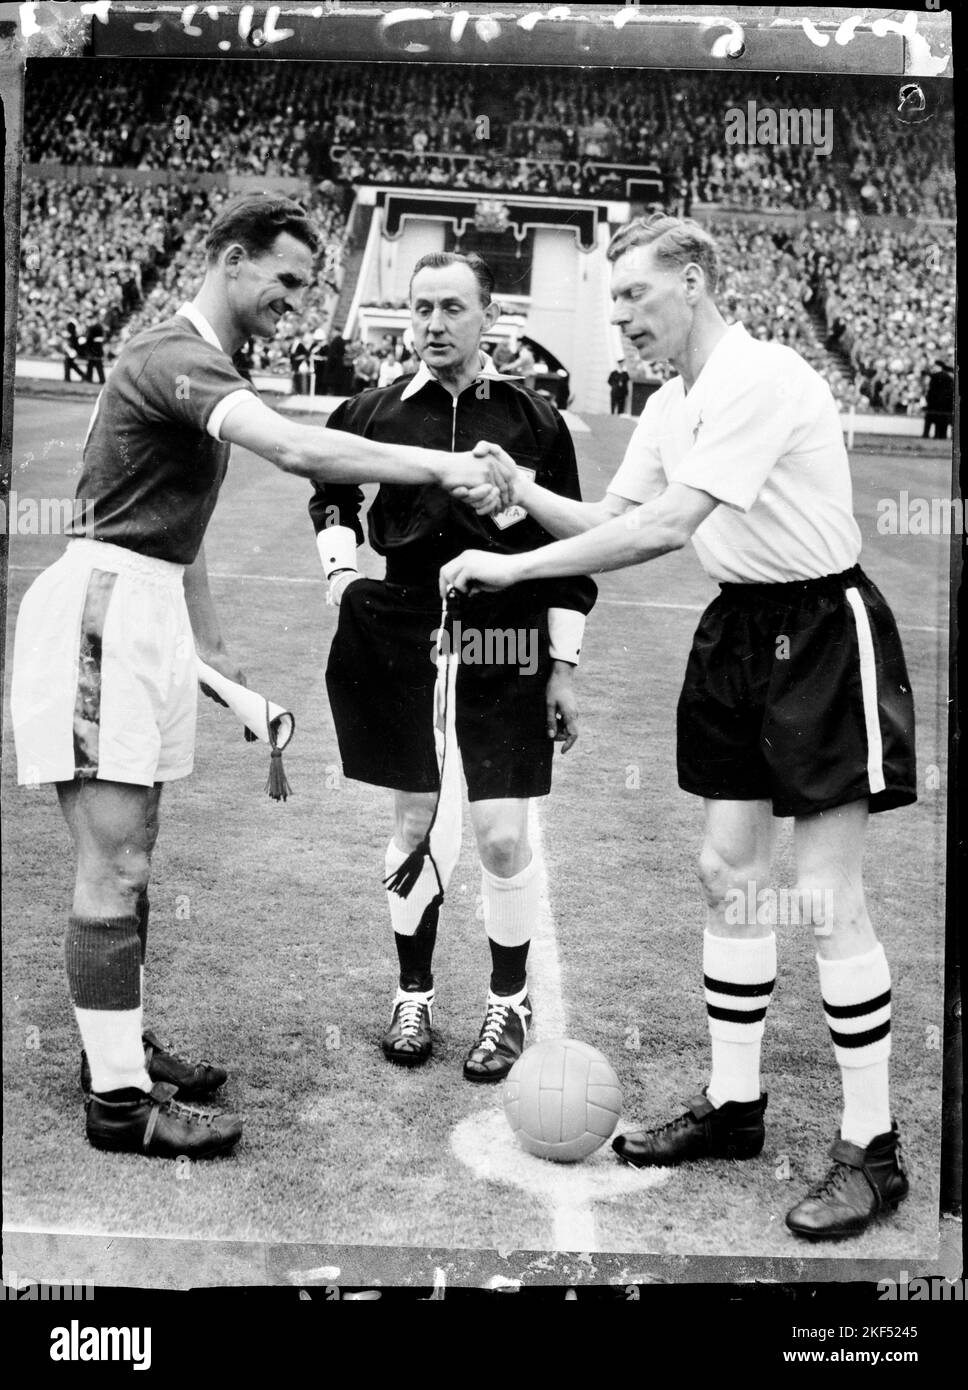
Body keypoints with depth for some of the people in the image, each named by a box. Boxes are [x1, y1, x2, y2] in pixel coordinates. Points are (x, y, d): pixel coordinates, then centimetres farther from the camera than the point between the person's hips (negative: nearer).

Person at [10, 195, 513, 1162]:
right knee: (113, 868, -7)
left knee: (126, 858, 15)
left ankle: (119, 1043, 27)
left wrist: (207, 644, 22)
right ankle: (119, 1100, 0)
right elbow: (295, 450, -31)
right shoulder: (174, 357, -14)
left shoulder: (200, 366, 18)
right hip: (103, 604, -10)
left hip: (146, 611, 10)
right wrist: (441, 467, -29)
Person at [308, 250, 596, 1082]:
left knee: (502, 836, -1)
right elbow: (329, 496, 22)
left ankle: (510, 1003, 20)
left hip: (506, 649, -1)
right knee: (415, 821, 9)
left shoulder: (534, 419, 0)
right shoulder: (374, 412, 3)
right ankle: (414, 996, 26)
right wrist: (342, 572, 6)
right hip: (403, 639, 2)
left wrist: (563, 666, 0)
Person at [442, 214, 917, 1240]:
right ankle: (733, 1105, 23)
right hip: (739, 627, 9)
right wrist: (523, 494, -6)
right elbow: (613, 521, 12)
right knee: (726, 873, 9)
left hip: (822, 630, -9)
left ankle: (870, 1150, 7)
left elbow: (666, 525, -28)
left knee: (826, 899, -6)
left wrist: (512, 568, -24)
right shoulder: (670, 406, 10)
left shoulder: (760, 378, -19)